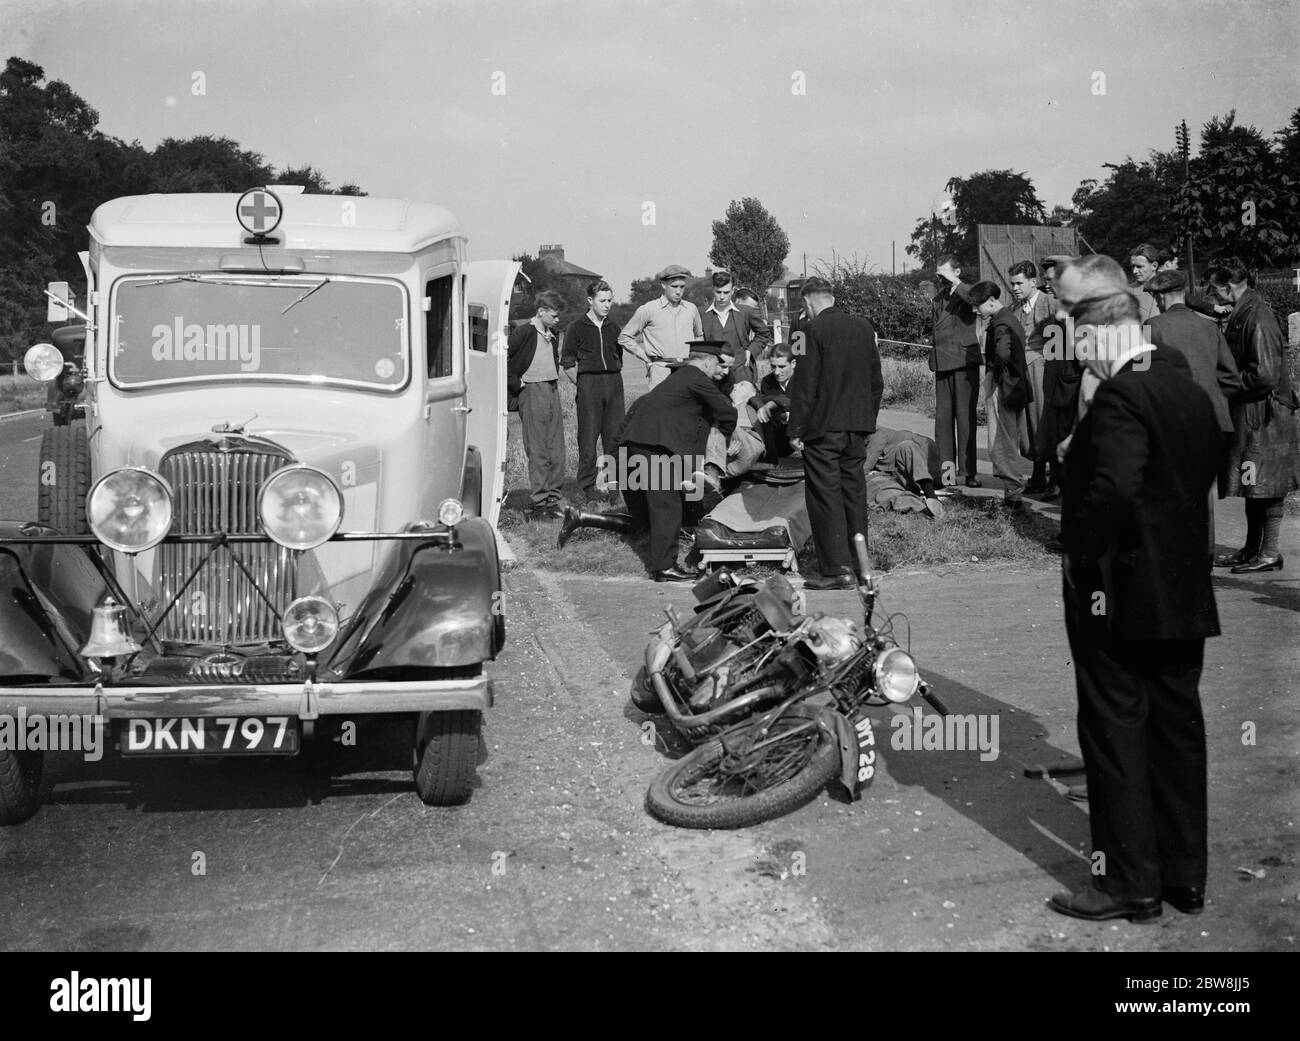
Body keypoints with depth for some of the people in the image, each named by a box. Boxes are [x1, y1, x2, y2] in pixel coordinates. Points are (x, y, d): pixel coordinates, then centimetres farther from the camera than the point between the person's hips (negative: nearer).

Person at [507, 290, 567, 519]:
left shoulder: (552, 336, 16)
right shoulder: (524, 333, -9)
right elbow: (503, 359, -15)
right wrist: (516, 383, -11)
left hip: (552, 391, 8)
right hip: (532, 391, -8)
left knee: (557, 450, 5)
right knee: (538, 451, -6)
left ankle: (552, 499, 12)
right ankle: (538, 502, -2)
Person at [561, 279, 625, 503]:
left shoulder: (613, 328, 15)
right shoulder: (577, 328, 1)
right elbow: (567, 363, 1)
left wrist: (615, 381, 10)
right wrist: (583, 385, -4)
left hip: (614, 383, 4)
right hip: (588, 383, -4)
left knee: (615, 434, 2)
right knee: (588, 437, -4)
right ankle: (586, 486, 1)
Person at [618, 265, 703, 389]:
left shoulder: (691, 309, 14)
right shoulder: (647, 310, 2)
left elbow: (699, 336, 32)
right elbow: (624, 338, 8)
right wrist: (647, 358, 3)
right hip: (661, 369, -4)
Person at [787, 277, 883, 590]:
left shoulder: (813, 329, -11)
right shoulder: (864, 327, 9)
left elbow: (805, 383, -13)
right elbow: (876, 379, 13)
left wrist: (796, 429, -9)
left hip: (824, 426, -6)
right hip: (858, 425, 7)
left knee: (825, 495, -3)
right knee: (854, 492, 14)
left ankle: (837, 569, -6)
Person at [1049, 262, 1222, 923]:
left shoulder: (1120, 399, -19)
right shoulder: (1190, 391, 8)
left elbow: (1112, 491, -31)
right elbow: (1202, 481, 14)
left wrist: (1078, 554, -18)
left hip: (1118, 596, -8)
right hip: (1184, 595, 8)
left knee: (1115, 733, 2)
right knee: (1177, 728, 15)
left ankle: (1130, 883, 11)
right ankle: (1186, 876, 25)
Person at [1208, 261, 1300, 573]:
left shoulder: (1258, 320, -20)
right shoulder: (1241, 315, 10)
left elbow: (1265, 375, -24)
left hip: (1263, 413, -10)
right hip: (1246, 412, 10)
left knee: (1265, 486, -2)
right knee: (1254, 486, 14)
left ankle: (1270, 553, 6)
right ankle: (1252, 549, 22)